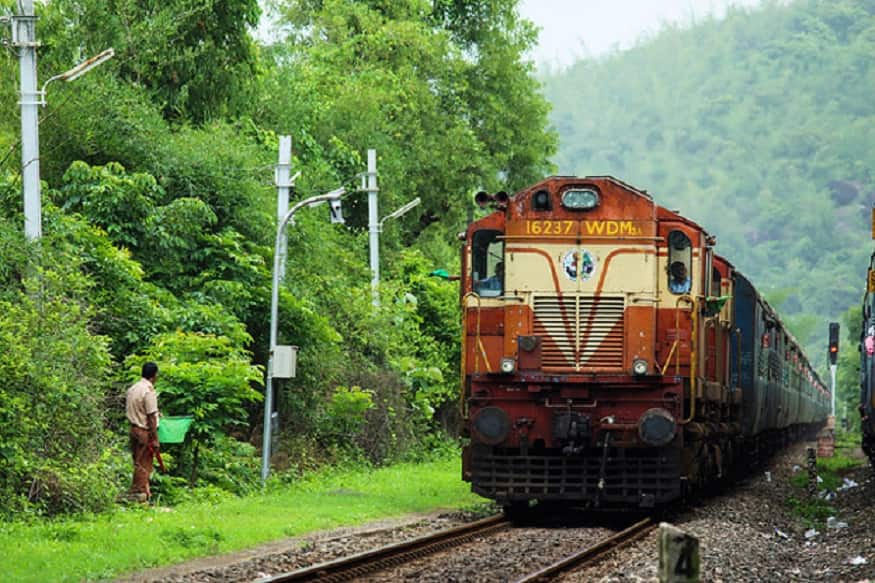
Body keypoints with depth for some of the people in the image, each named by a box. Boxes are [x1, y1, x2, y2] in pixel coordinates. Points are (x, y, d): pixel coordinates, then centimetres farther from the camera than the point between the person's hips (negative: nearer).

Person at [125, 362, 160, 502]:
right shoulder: (149, 391, -16)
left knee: (138, 463, 15)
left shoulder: (132, 389, 10)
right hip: (145, 431, -8)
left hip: (134, 428, 8)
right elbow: (151, 417, -17)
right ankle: (139, 493, 0)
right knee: (144, 465, -2)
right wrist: (155, 439, -15)